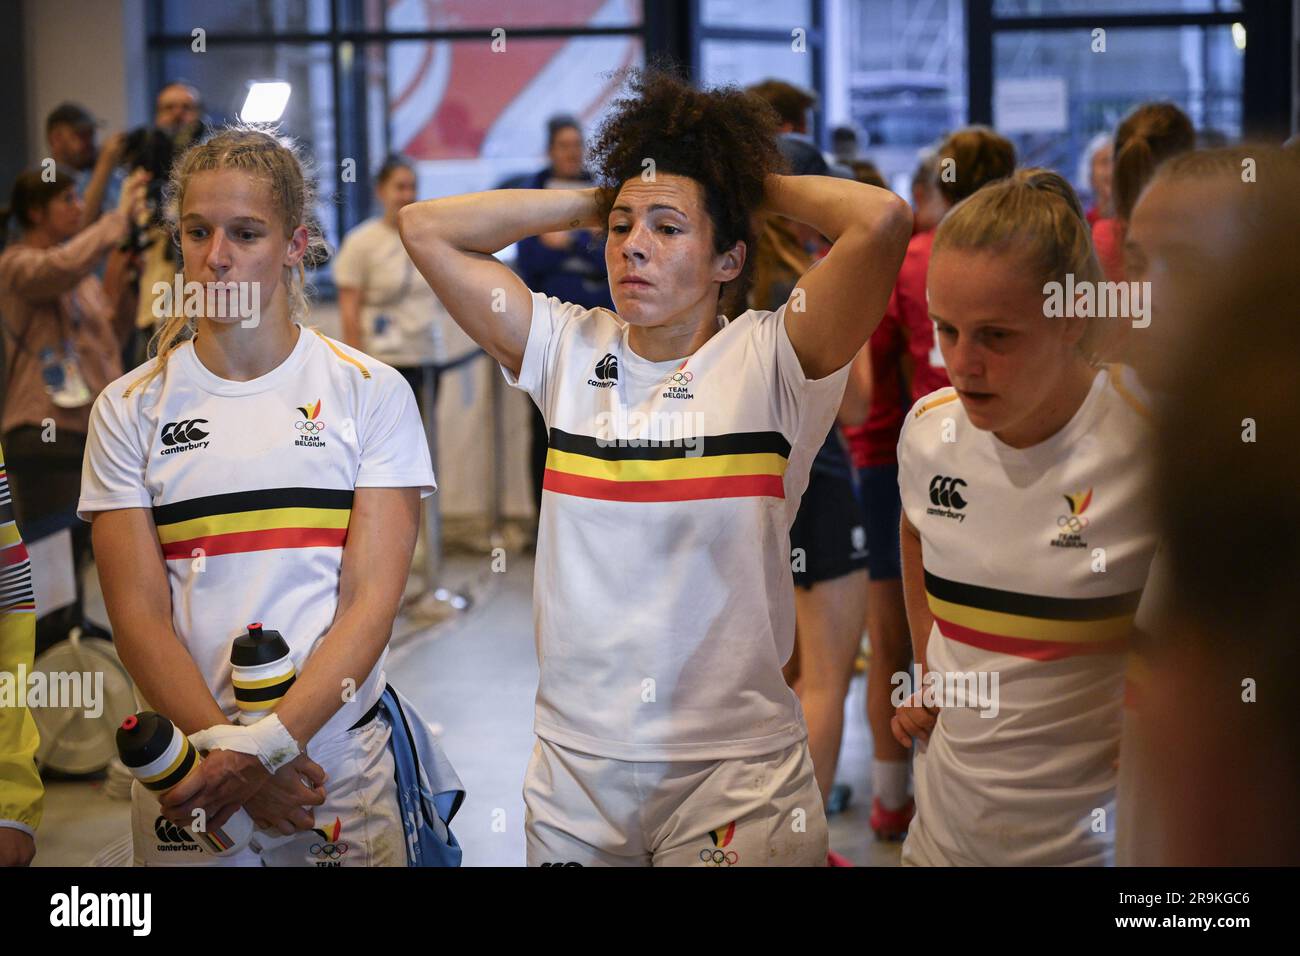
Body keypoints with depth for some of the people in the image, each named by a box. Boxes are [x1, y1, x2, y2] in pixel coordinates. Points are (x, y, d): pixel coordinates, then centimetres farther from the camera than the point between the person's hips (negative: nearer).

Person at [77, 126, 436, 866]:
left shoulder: (371, 392, -1)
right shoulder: (130, 409, 2)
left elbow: (371, 599, -7)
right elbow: (139, 616, -4)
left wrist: (268, 742, -19)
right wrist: (225, 749, -17)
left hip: (342, 760, 0)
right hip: (188, 776, 1)